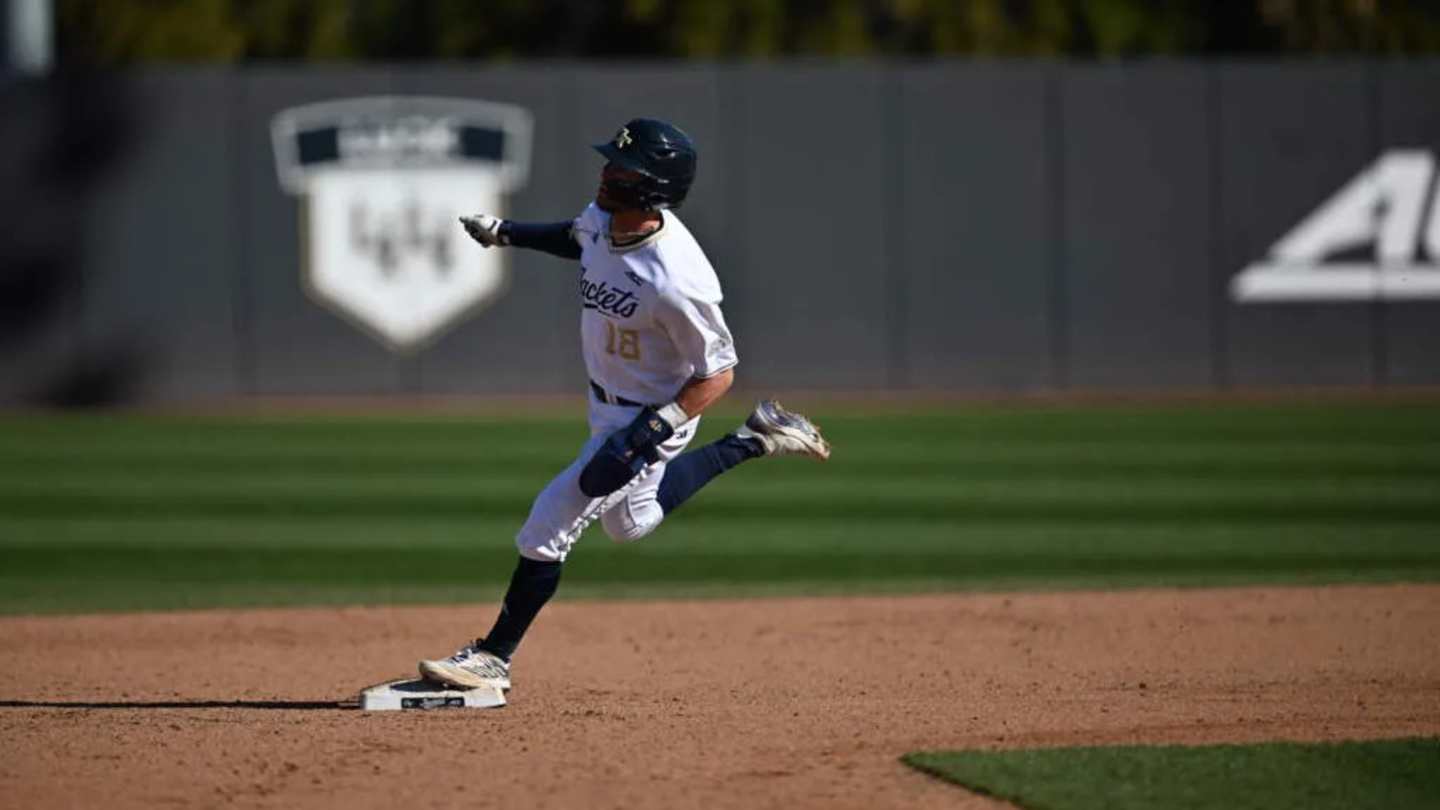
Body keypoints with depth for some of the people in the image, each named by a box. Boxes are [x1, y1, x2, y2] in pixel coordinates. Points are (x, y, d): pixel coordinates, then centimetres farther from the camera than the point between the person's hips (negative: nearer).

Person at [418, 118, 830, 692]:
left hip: (655, 413, -9)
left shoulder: (675, 282, -37)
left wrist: (652, 430, -33)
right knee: (631, 523, 29)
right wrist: (504, 232, 2)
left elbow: (717, 374, -26)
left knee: (550, 526, -6)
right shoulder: (602, 219, -14)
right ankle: (756, 440, 34)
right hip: (609, 402, 9)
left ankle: (494, 658, 9)